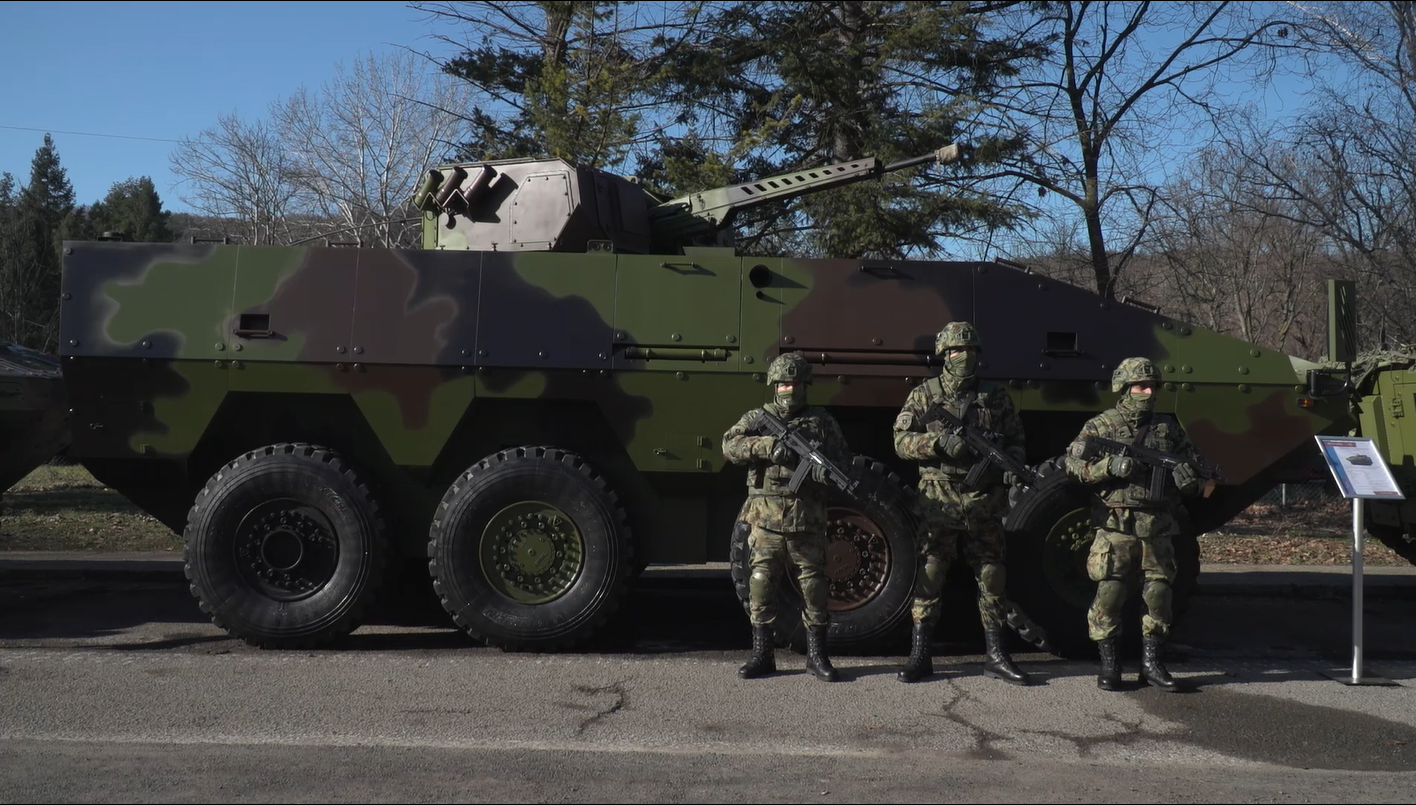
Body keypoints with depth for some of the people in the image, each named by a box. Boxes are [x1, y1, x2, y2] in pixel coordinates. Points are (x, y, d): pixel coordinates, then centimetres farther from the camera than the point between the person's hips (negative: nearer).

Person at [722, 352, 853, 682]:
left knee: (813, 583, 4)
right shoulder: (758, 418, 8)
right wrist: (766, 445, -22)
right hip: (766, 518, 0)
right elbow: (730, 445, -6)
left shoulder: (823, 421, 10)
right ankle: (762, 653, 12)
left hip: (807, 520, 0)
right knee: (761, 581, 2)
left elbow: (844, 458, 8)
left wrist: (826, 467, -15)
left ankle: (816, 654, 14)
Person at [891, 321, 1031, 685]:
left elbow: (1015, 440, 16)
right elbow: (901, 440, -3)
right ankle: (919, 655, 8)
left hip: (985, 505, 3)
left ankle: (996, 656, 17)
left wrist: (1013, 462, -6)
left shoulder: (997, 396, 11)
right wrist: (940, 441, -19)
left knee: (992, 577, 6)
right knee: (929, 576, 0)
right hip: (939, 503, -2)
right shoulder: (924, 395, 4)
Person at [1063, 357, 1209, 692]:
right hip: (1115, 525, -4)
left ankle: (1151, 662, 17)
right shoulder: (1101, 425, 3)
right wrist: (1111, 467, -19)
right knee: (1109, 593, -6)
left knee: (1159, 592, 4)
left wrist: (1188, 476, -3)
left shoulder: (1168, 427, 14)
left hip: (1158, 527, 4)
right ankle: (1108, 664, 5)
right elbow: (1074, 465, -4)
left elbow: (1194, 460, 21)